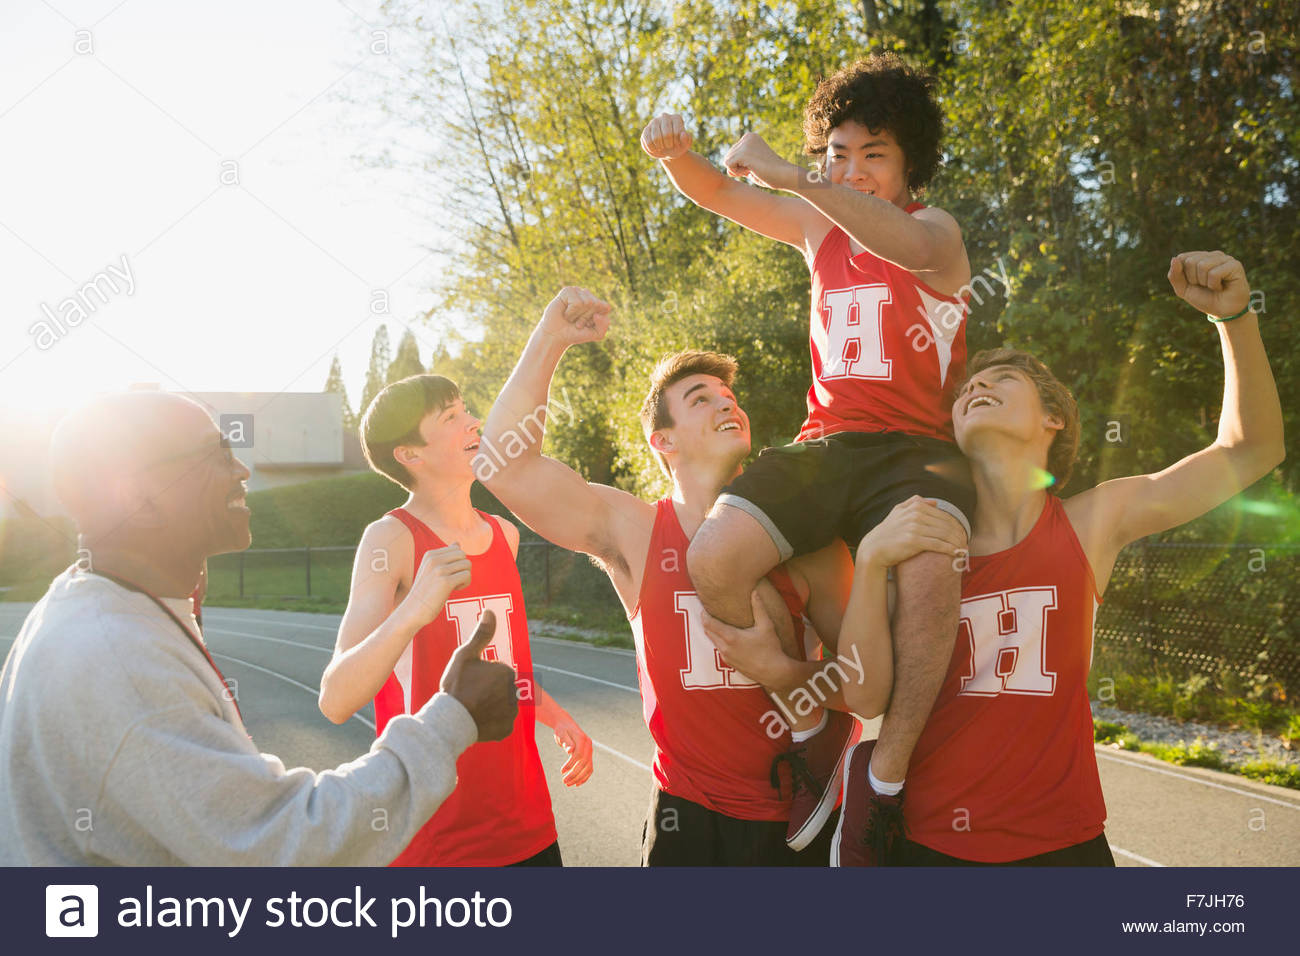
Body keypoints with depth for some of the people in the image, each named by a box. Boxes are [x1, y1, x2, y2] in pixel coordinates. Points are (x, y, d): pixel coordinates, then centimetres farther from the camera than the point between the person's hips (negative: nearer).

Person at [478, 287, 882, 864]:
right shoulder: (634, 533, -6)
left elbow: (875, 682, -4)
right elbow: (504, 463, -15)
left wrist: (783, 670, -21)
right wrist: (550, 338, -14)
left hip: (801, 819, 1)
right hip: (689, 818, 0)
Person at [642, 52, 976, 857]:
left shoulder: (937, 229, 2)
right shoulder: (821, 227, 18)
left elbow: (910, 245, -24)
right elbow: (717, 194, 18)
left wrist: (786, 174, -26)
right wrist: (677, 156, -6)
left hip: (914, 449, -4)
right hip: (826, 444, 4)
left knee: (930, 569, -39)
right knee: (713, 563, -25)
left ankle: (888, 777, -19)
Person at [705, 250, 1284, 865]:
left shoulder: (1092, 522, -3)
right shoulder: (913, 536, -4)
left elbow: (1251, 450, 2)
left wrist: (1234, 313, -9)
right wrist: (872, 562, -24)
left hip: (1060, 843, 0)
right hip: (925, 845, 0)